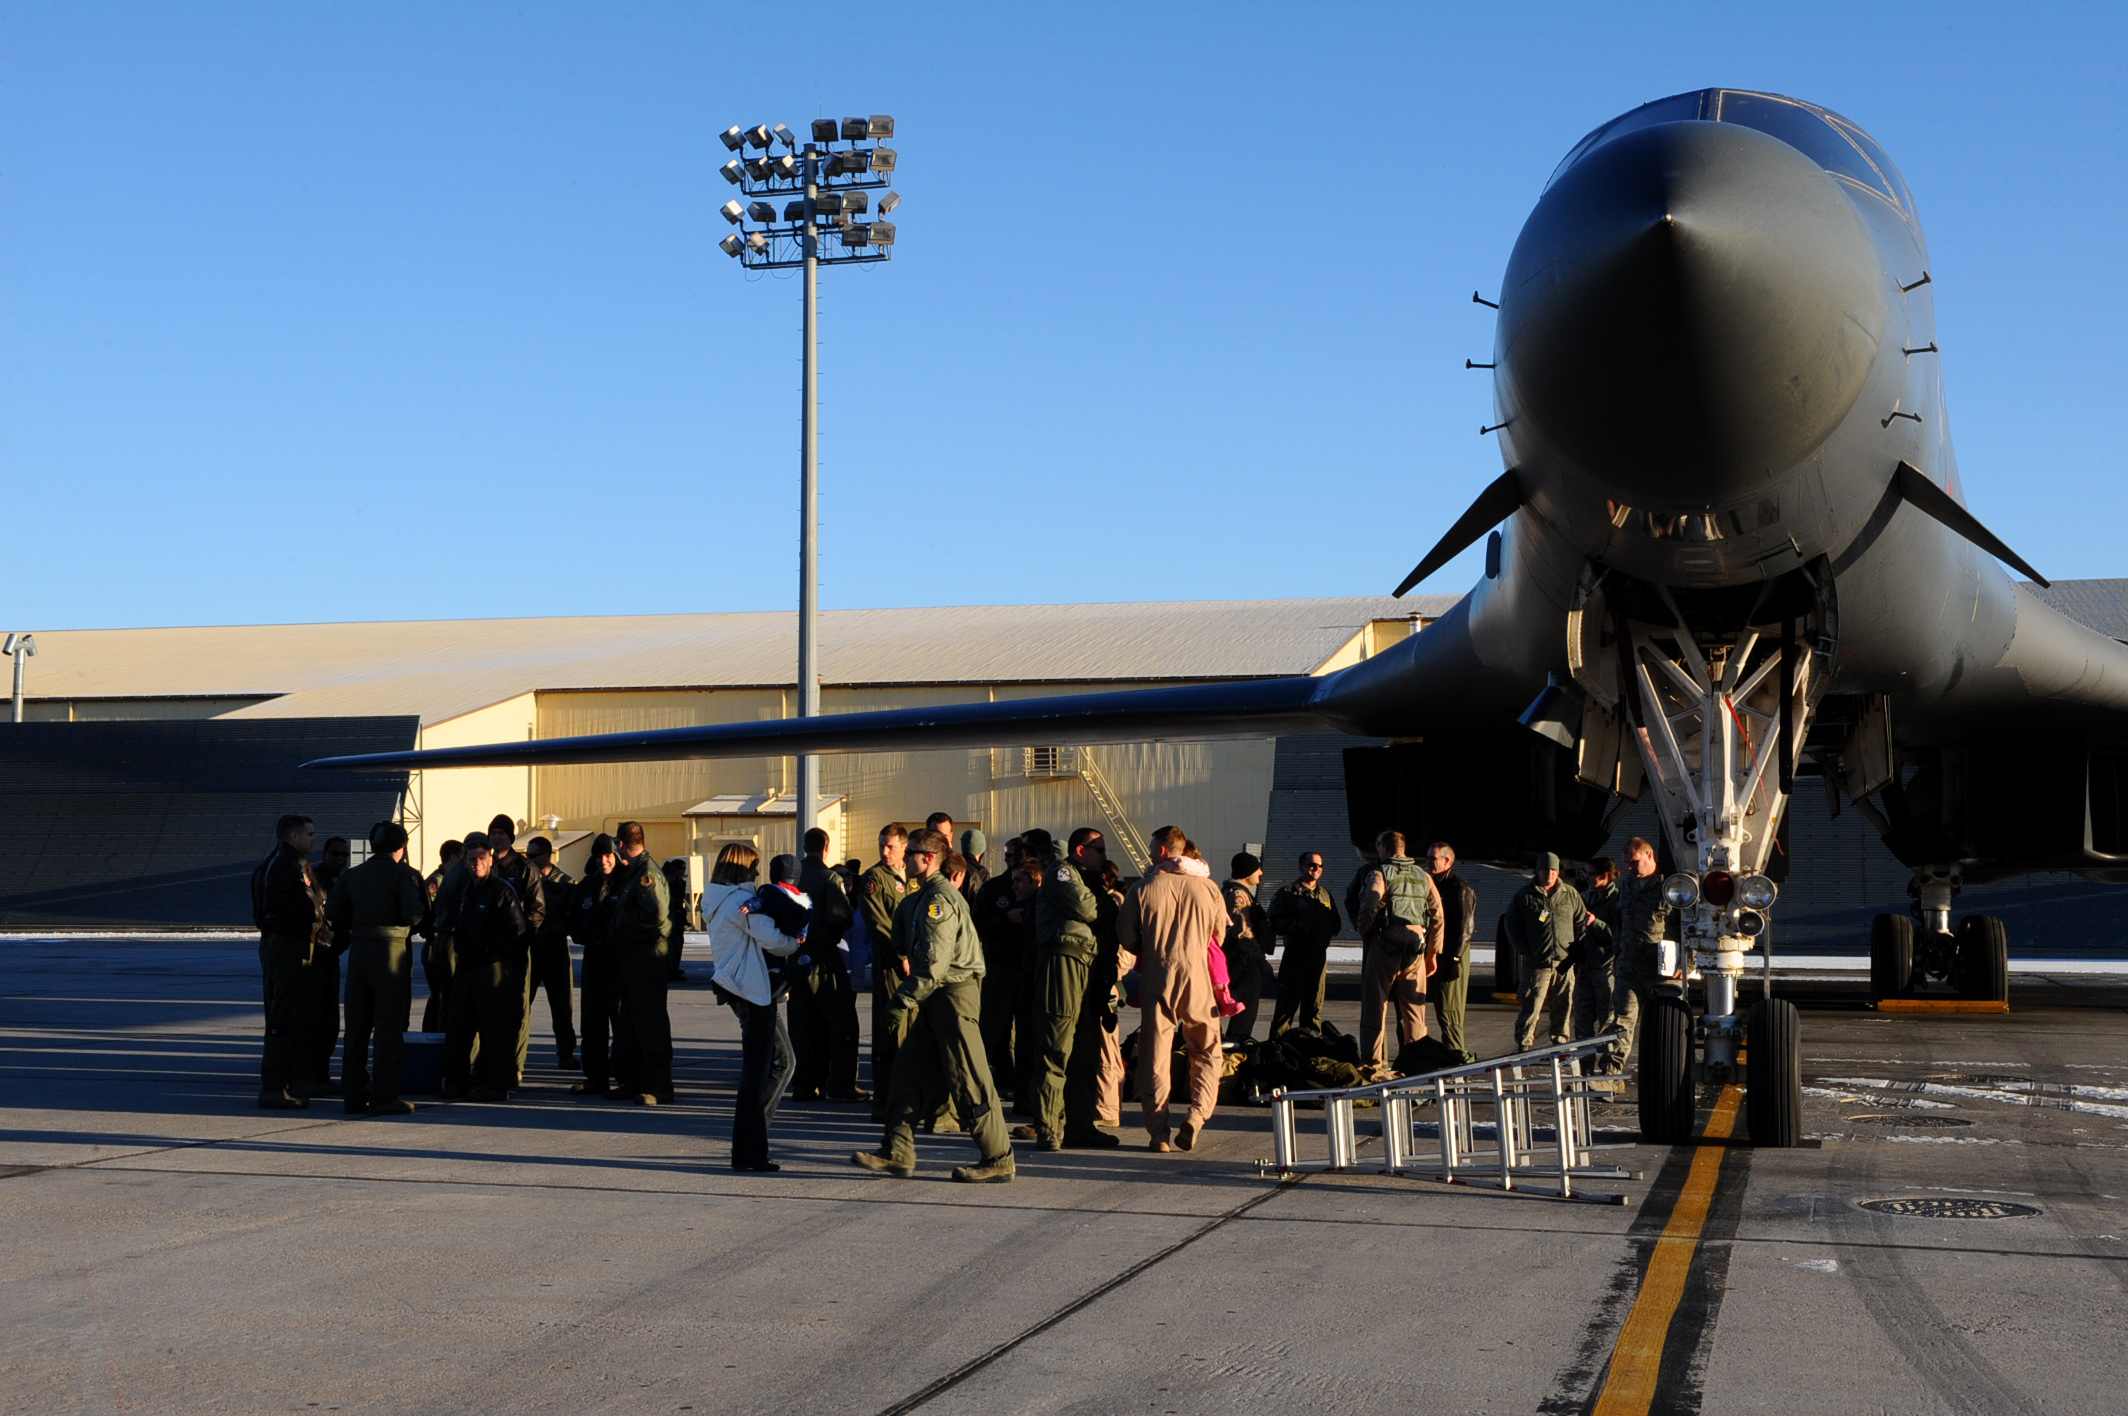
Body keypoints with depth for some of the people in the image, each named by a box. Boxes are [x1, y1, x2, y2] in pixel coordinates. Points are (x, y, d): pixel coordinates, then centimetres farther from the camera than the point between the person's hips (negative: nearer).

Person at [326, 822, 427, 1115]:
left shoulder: (353, 875, 11)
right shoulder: (405, 875, -7)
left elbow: (332, 912, 6)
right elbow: (414, 914, -17)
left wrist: (349, 937, 12)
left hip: (358, 952, 5)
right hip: (392, 951, -5)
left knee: (356, 1026, 11)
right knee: (389, 1025, -2)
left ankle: (354, 1095, 14)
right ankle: (384, 1097, -4)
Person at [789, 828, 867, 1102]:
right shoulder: (830, 878, -11)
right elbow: (840, 917, -18)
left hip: (797, 955, 6)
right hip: (824, 956, -6)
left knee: (802, 1023, 11)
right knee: (841, 1021, 2)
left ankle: (804, 1084, 14)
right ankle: (840, 1084, -1)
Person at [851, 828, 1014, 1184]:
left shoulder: (939, 899, -15)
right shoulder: (923, 897, 18)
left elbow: (936, 960, -22)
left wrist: (909, 994, -18)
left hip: (955, 992, -11)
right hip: (938, 997, 11)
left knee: (968, 1081, -6)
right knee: (909, 1071, 10)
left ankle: (998, 1161, -1)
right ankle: (897, 1153, 14)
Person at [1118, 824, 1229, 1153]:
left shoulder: (1141, 889, -3)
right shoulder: (1208, 888, 2)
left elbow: (1126, 939, 3)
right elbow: (1219, 935, 12)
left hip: (1156, 979, -1)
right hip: (1197, 977, 1)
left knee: (1154, 1056, 5)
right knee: (1207, 1051, 12)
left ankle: (1158, 1132, 2)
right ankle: (1197, 1113, -8)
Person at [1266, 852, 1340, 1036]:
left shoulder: (1325, 895, 19)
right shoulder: (1287, 892, 1)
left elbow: (1336, 923, 26)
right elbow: (1274, 920, -6)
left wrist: (1329, 930, 4)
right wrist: (1297, 925, -18)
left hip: (1319, 953, 5)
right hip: (1296, 952, -5)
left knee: (1314, 1002, 9)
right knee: (1288, 1000, -6)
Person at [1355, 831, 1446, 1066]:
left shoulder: (1380, 874, -3)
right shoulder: (1423, 877, 13)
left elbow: (1368, 910, -14)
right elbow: (1438, 917, 11)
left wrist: (1365, 938, 3)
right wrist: (1433, 953, 15)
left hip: (1384, 943, -4)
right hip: (1416, 946, 4)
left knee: (1375, 1007, 1)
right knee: (1414, 1009, 9)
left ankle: (1373, 1062, 1)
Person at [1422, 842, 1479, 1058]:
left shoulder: (1460, 888, -10)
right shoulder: (1433, 885, 17)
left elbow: (1465, 927, -16)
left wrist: (1455, 958, -20)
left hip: (1452, 957, -9)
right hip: (1435, 956, 9)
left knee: (1449, 1010, -10)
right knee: (1442, 1008, 11)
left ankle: (1455, 1053, -7)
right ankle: (1460, 1052, 19)